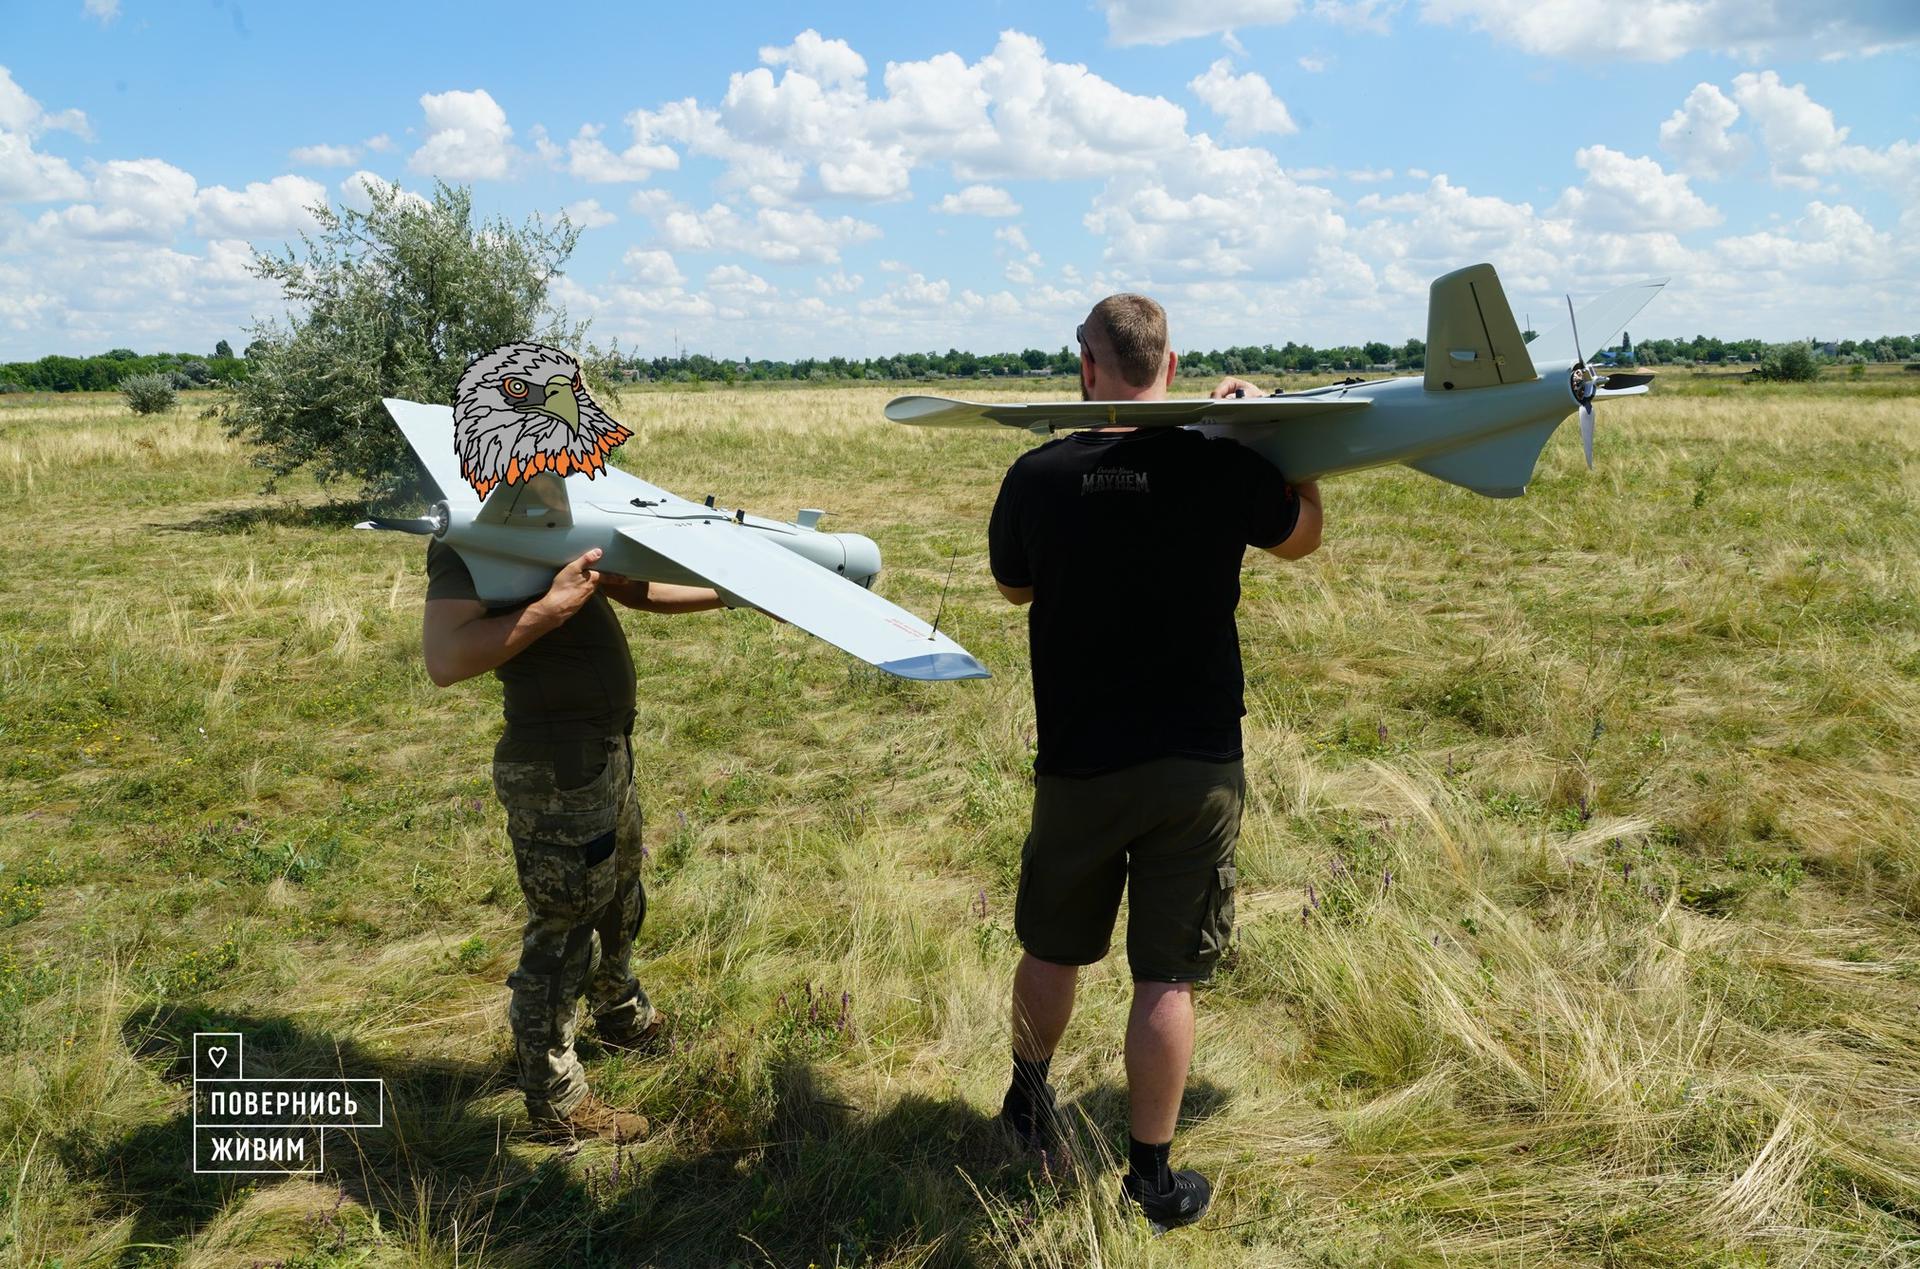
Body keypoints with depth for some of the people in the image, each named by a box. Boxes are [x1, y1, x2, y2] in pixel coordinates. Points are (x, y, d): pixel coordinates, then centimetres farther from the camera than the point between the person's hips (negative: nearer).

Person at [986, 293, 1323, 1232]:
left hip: (1080, 766, 1)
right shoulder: (1225, 465, -10)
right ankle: (1152, 1180, 19)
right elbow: (1301, 537, 12)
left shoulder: (1037, 477, -11)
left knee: (1053, 948, 21)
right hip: (1198, 767, 0)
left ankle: (1029, 1102, 45)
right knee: (1167, 976, 8)